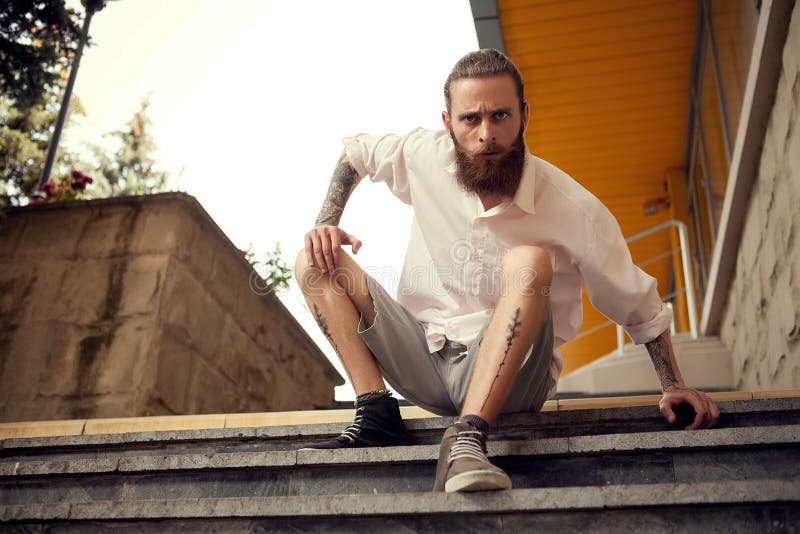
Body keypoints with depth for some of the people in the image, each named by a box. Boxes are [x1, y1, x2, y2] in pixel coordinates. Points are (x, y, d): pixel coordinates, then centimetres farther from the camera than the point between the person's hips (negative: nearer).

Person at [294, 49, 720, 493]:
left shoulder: (575, 211, -15)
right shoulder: (426, 158, -7)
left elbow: (640, 308, -2)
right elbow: (355, 151, 14)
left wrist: (672, 387, -8)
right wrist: (325, 223, 0)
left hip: (508, 375, -3)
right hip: (421, 361, 4)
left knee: (529, 262, -33)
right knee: (317, 263, -10)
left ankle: (467, 438, -40)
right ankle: (377, 415, -23)